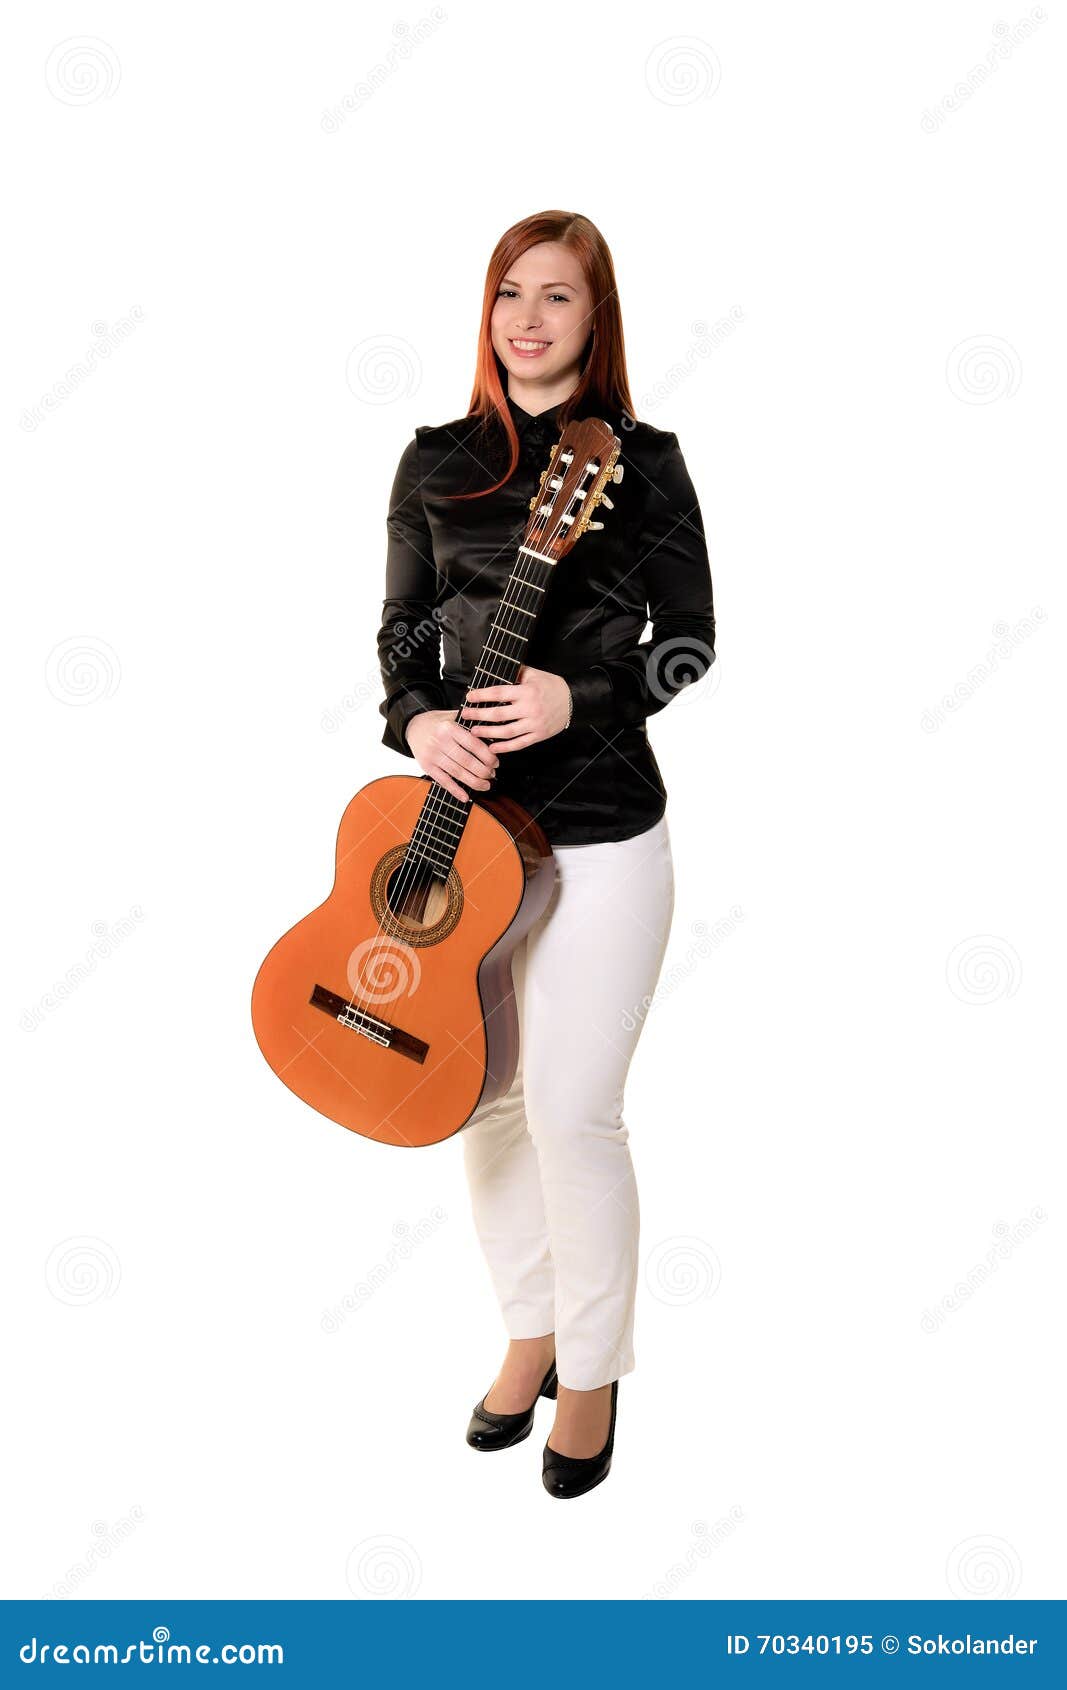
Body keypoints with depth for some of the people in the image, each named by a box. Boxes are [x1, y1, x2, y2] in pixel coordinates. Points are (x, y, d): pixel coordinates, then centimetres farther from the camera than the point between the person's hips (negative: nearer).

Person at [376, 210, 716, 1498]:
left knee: (572, 1108, -1)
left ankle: (593, 1370, 22)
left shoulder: (644, 462, -3)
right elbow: (401, 626, 11)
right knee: (480, 1092, 13)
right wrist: (416, 719, -9)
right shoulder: (437, 460, 7)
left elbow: (690, 645, -3)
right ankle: (529, 1329, 35)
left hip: (601, 834, -4)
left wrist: (576, 697, -18)